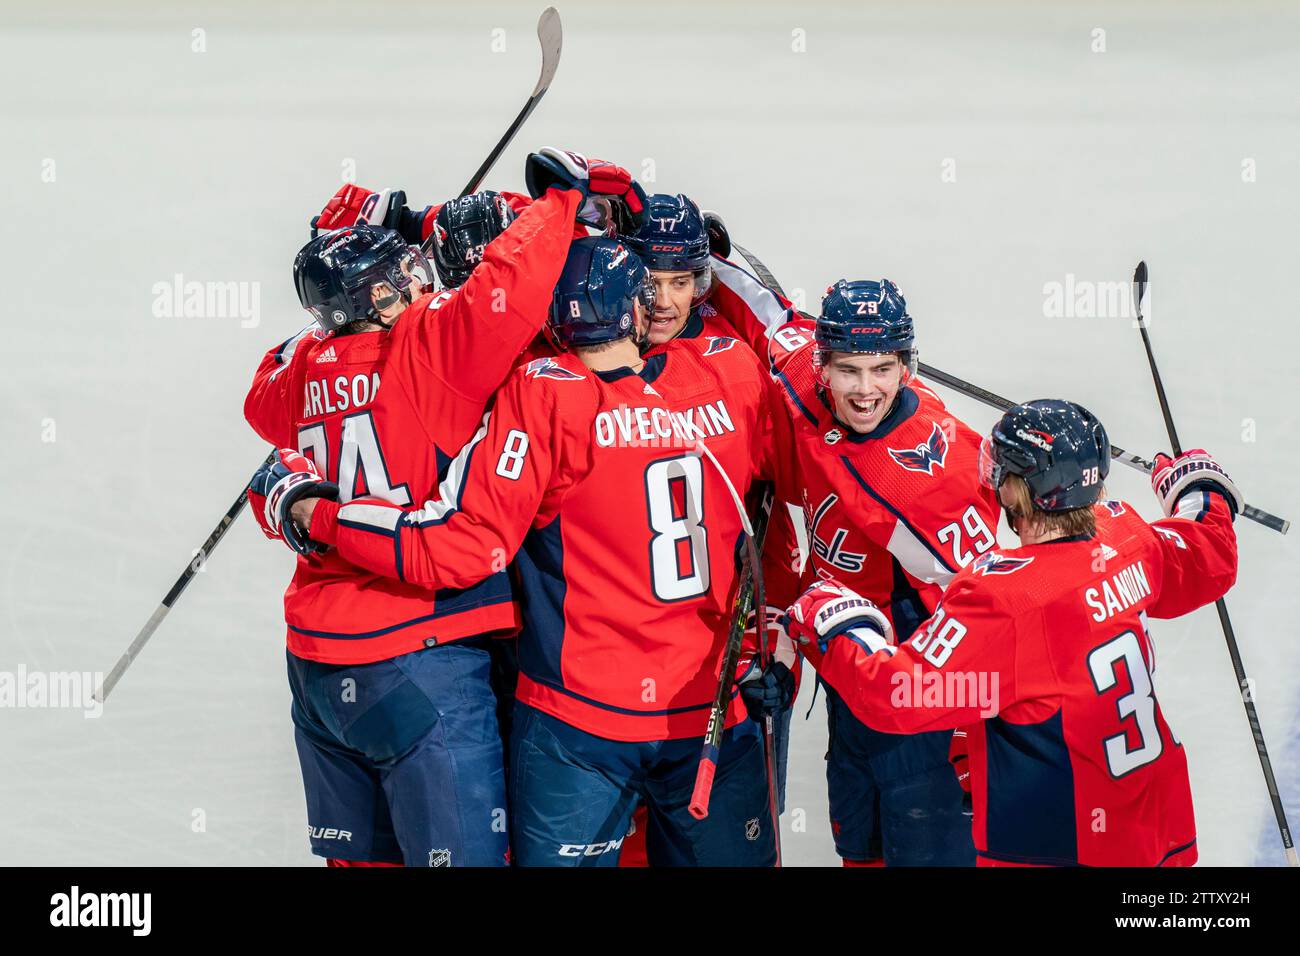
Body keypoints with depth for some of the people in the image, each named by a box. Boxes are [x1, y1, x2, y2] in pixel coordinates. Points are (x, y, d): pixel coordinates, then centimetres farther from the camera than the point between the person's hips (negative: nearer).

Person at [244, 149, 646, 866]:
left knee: (360, 856, 16)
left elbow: (265, 402, 32)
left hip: (317, 662, 8)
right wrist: (561, 195, -13)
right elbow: (503, 296, -27)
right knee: (464, 854, -5)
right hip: (418, 663, -8)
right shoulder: (429, 345, -11)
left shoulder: (306, 367, 9)